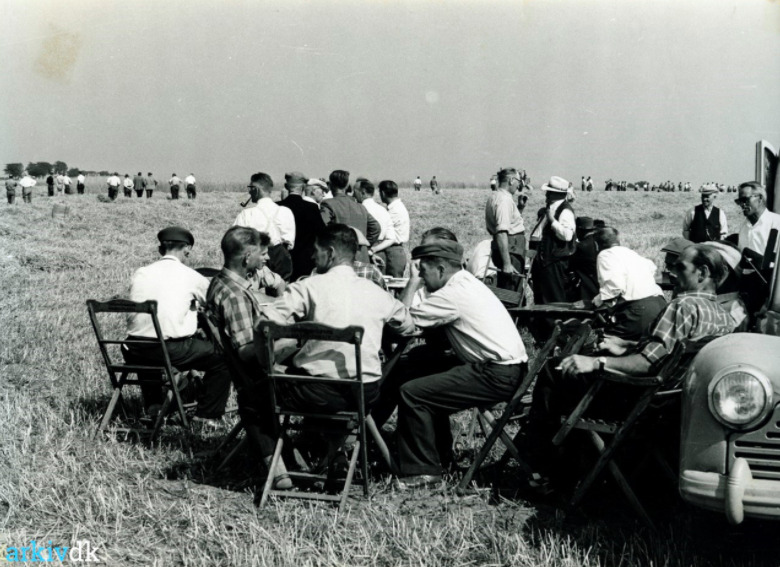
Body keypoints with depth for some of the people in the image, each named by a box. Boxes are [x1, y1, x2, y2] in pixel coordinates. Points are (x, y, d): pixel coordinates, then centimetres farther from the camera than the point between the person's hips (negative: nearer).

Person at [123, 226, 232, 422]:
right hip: (171, 350, -6)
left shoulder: (140, 274, 8)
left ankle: (153, 407, 40)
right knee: (221, 357, 7)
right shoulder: (188, 276, -2)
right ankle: (207, 414, 11)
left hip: (135, 352, 6)